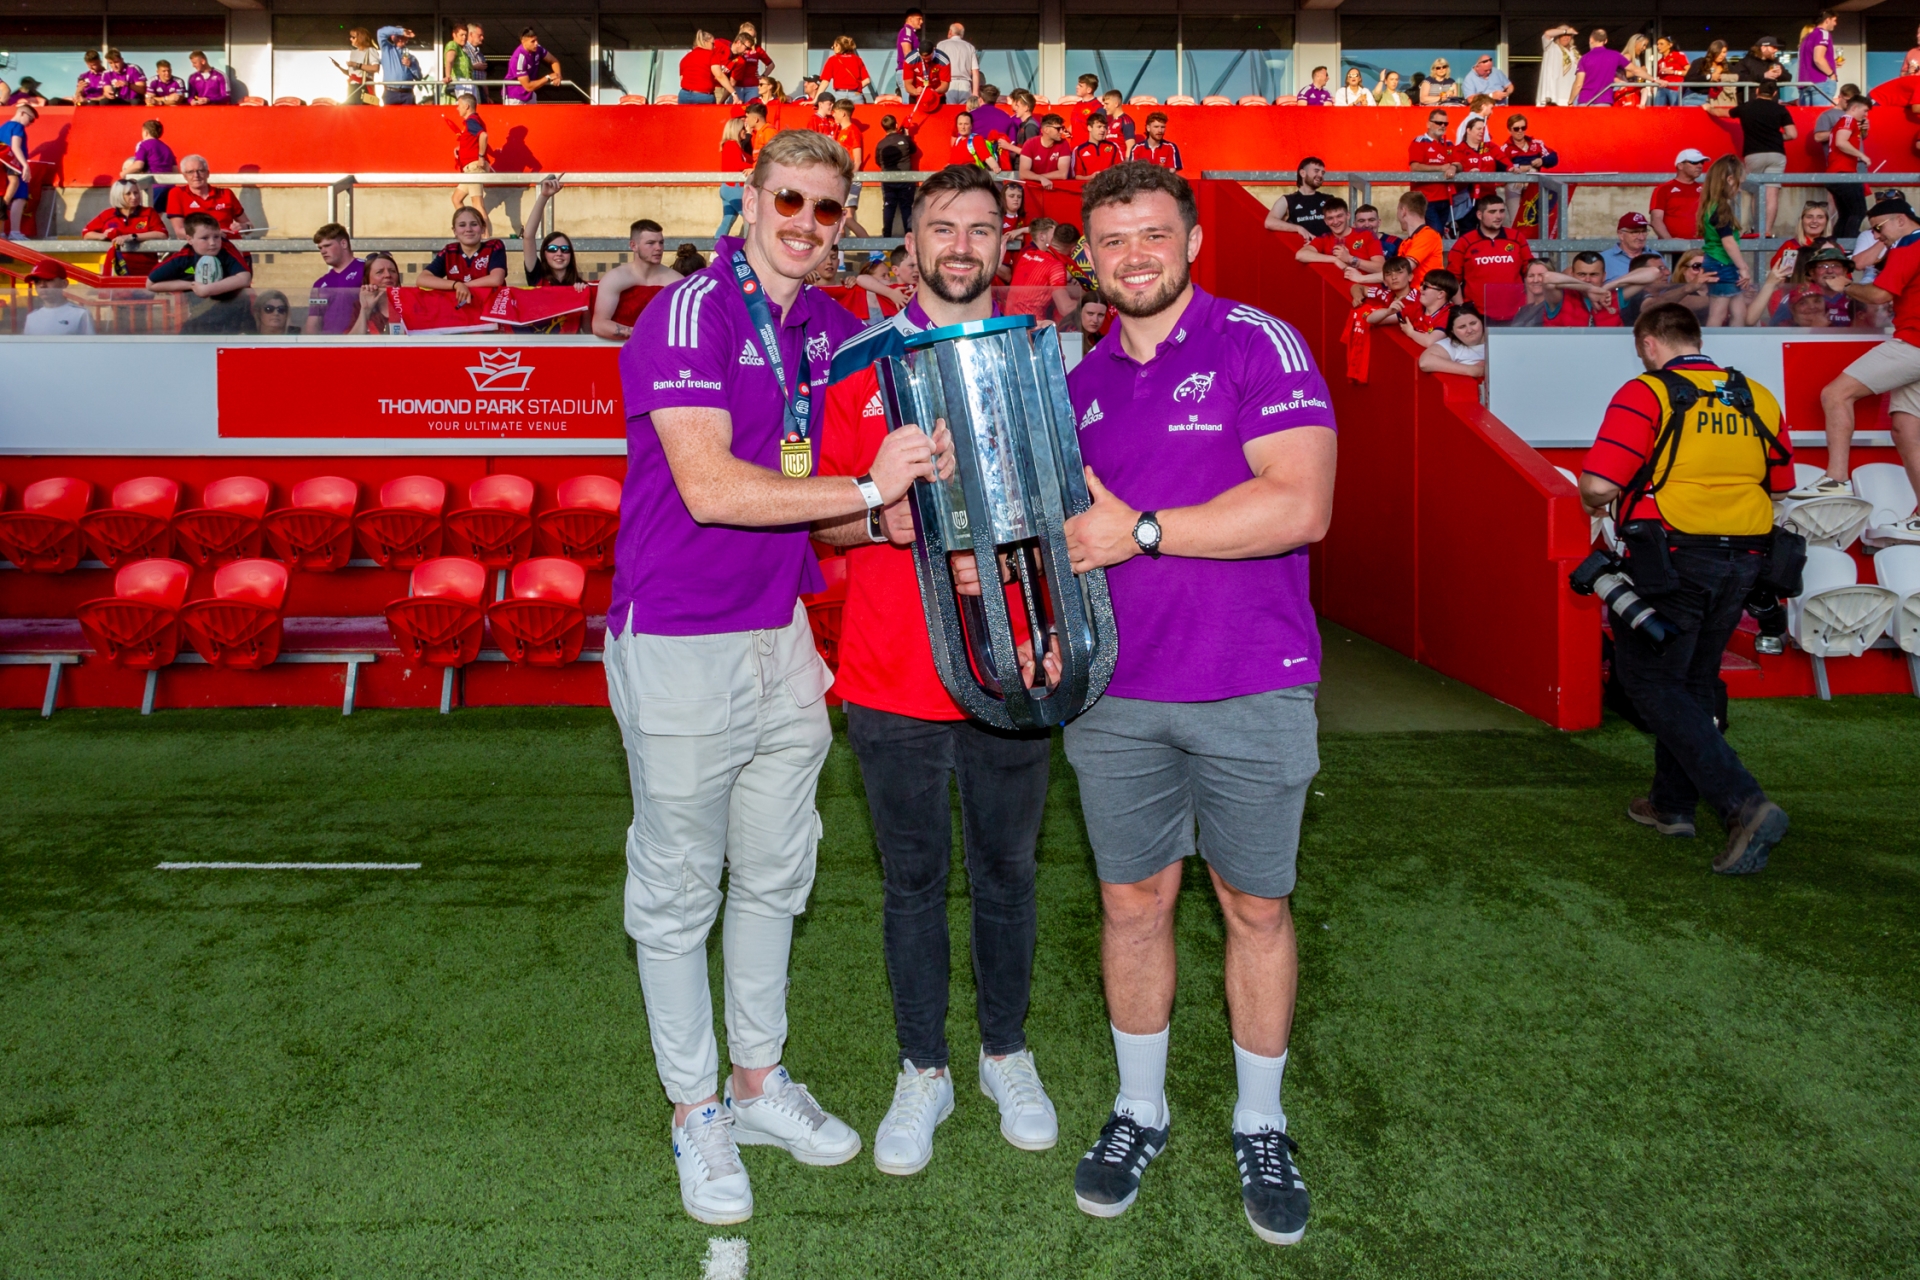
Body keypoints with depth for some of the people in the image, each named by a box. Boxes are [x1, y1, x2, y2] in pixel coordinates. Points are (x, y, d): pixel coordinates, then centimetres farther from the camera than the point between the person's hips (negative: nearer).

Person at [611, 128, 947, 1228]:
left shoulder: (832, 328, 9)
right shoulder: (688, 314, -13)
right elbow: (711, 487, -23)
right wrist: (866, 490, -22)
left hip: (782, 636, 7)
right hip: (680, 643, -7)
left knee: (776, 874, 16)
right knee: (680, 888, 6)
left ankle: (760, 1082, 34)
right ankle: (696, 1113, 23)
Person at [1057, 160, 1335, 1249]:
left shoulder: (1260, 345, -6)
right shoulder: (1082, 383, 11)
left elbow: (1301, 506, -18)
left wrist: (1141, 530, -17)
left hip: (1251, 687, -4)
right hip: (1117, 691, 4)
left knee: (1256, 908, 9)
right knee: (1133, 903, 12)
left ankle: (1262, 1123, 28)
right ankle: (1140, 1109, 31)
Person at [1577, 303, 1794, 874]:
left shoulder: (1645, 394, -10)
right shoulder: (1758, 398, 10)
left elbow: (1597, 486, -18)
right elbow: (1780, 485, 16)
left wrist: (1598, 505, 3)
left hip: (1674, 558, -7)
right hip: (1742, 562, 7)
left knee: (1651, 681, 2)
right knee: (1694, 681, 19)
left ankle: (1745, 804, -11)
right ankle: (1673, 804, 30)